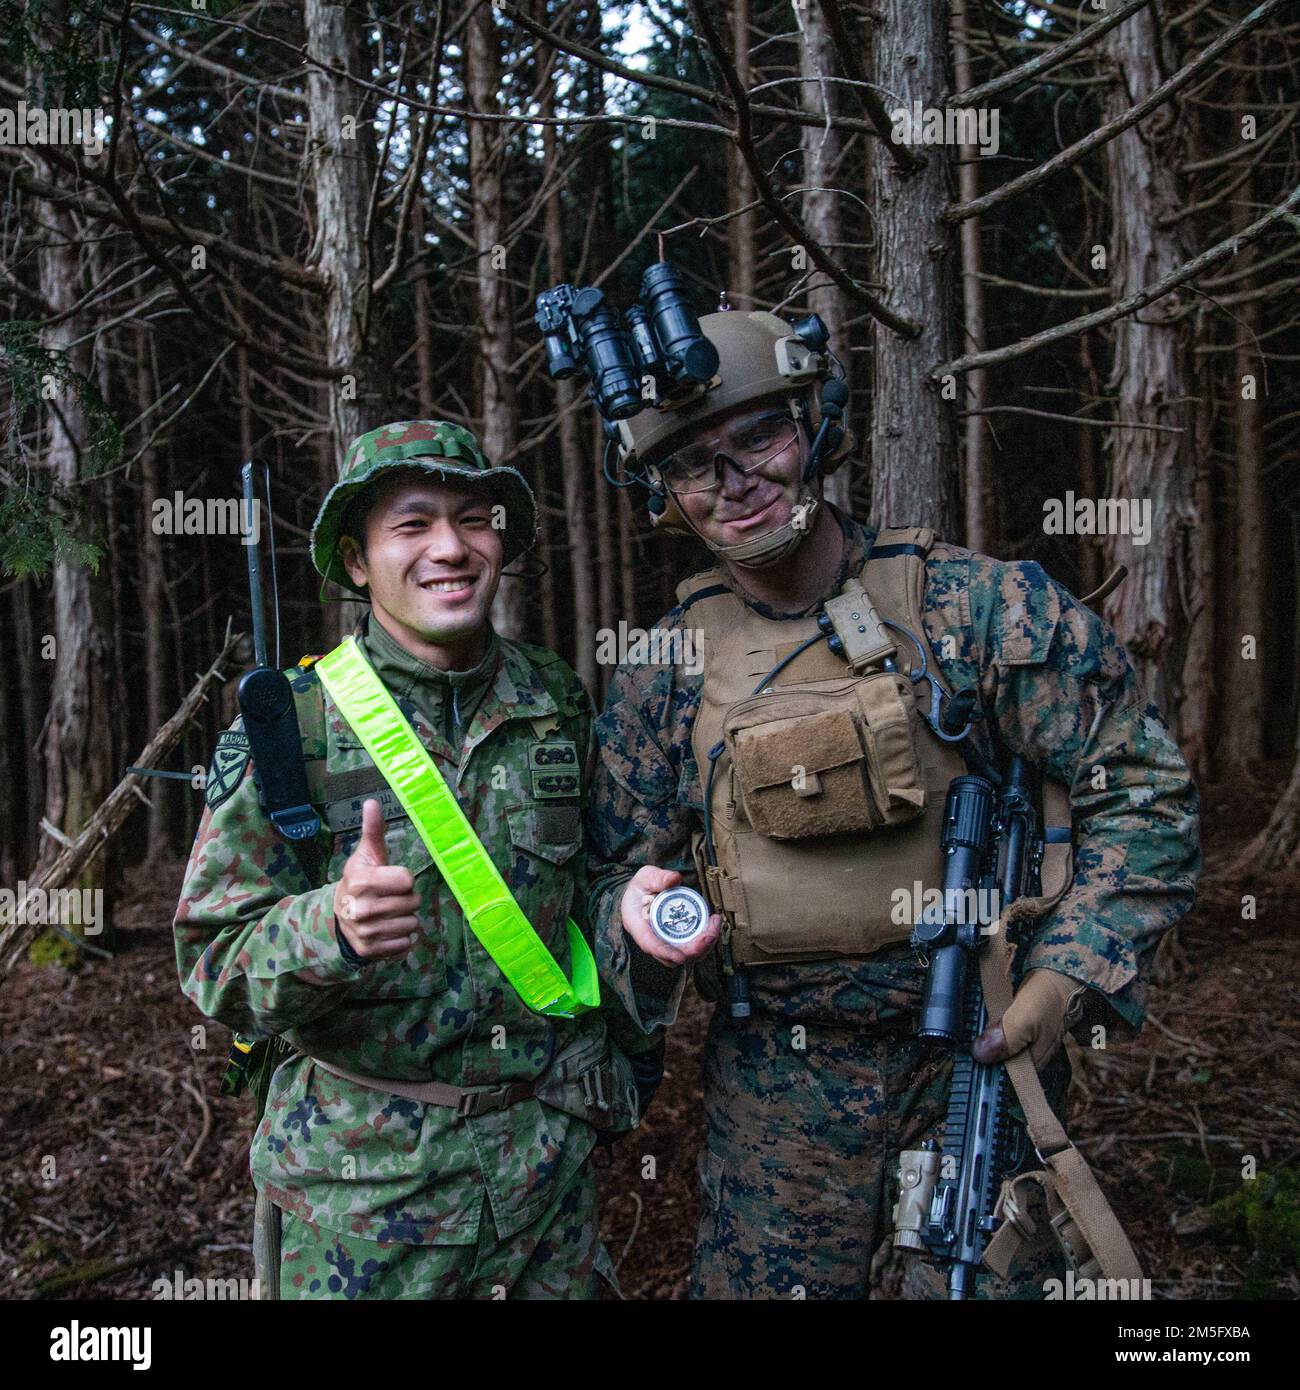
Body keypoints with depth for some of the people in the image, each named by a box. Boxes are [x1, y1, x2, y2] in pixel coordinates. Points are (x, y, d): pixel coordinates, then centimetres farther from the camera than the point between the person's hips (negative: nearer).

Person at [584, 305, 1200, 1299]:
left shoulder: (979, 605, -9)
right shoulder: (662, 672, -1)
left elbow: (1141, 789, -5)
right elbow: (621, 870, 6)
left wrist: (1065, 982, -14)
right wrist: (637, 914, -17)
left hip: (976, 1067, -1)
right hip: (774, 1091, 2)